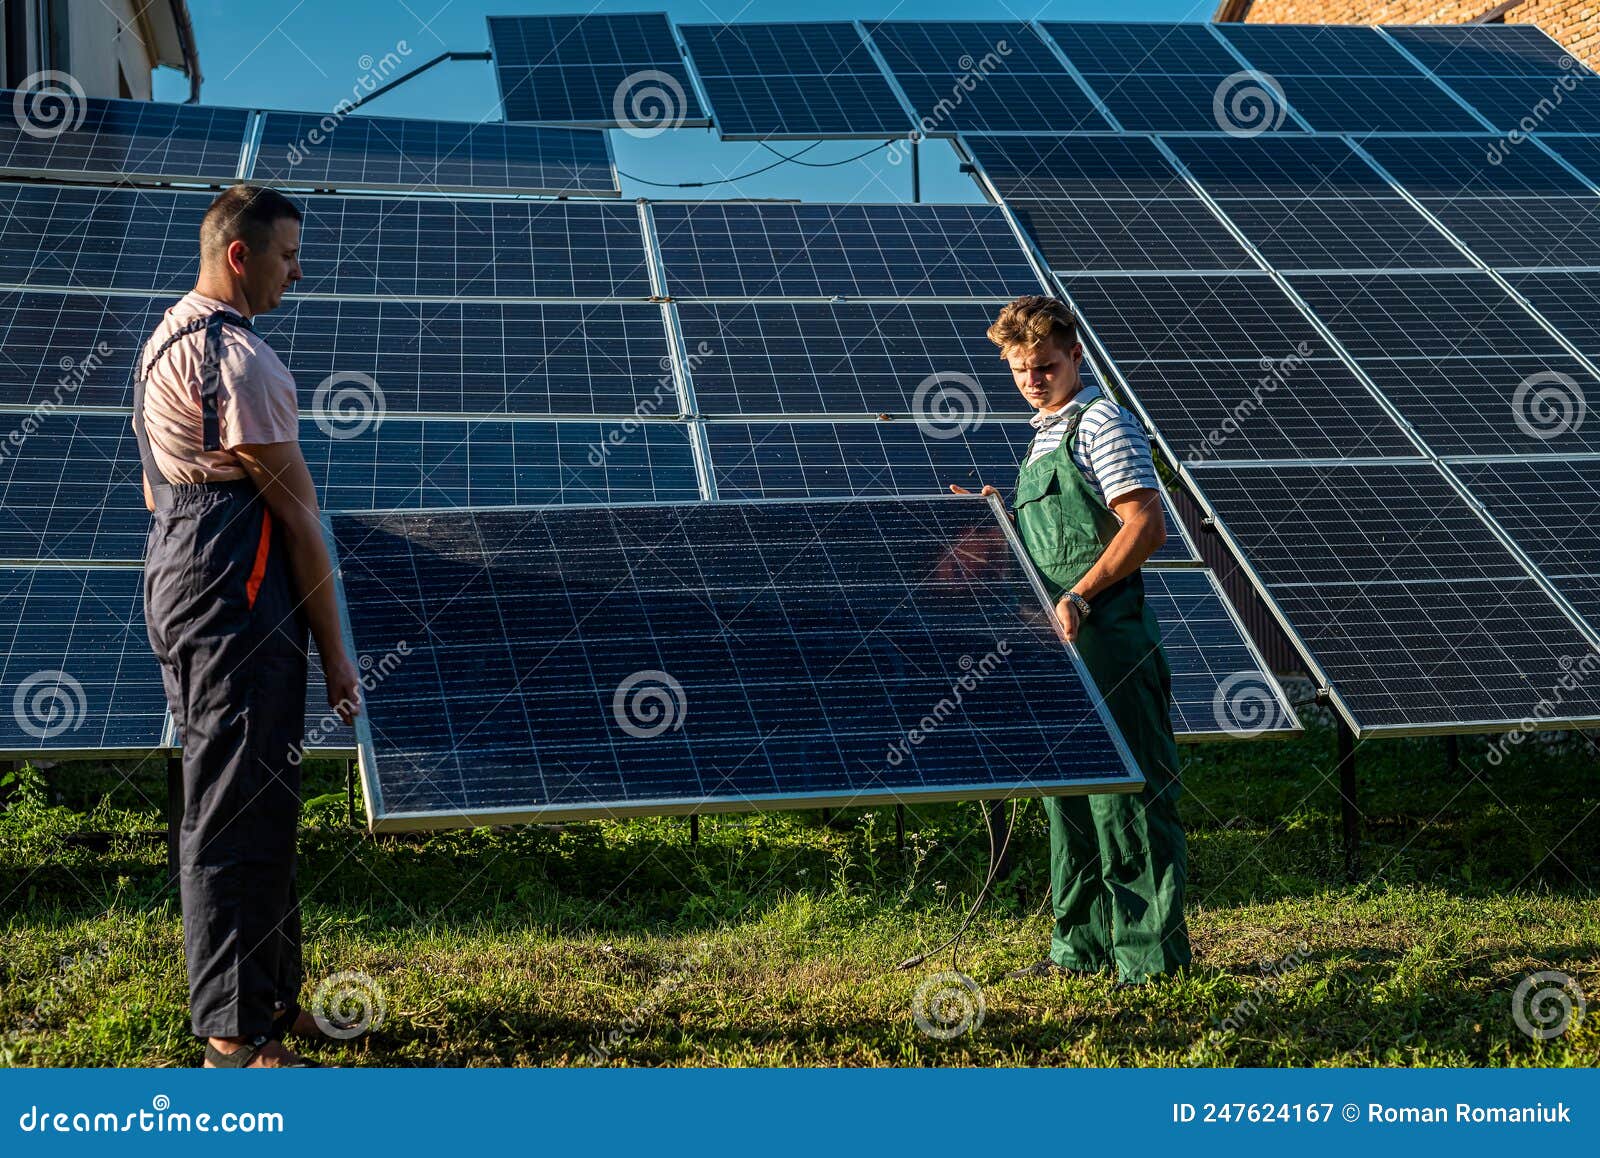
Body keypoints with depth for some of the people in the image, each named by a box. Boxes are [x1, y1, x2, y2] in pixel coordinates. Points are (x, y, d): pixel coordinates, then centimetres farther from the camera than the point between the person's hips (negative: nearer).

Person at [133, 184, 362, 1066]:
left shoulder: (166, 340, 18)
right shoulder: (237, 356, -15)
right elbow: (296, 512, -14)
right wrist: (334, 651, -11)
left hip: (178, 582, 11)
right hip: (236, 596, -11)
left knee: (242, 798, 17)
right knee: (237, 810, -7)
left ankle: (269, 998, 27)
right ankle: (238, 1036, -1)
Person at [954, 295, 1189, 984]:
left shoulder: (1101, 422, -8)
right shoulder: (1045, 436, 20)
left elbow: (1147, 525, -18)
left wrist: (1080, 596, -23)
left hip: (1106, 638, -9)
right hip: (1063, 644, 9)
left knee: (1125, 794, -6)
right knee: (1068, 797, 13)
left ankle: (1151, 956, 0)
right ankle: (1081, 948, 22)